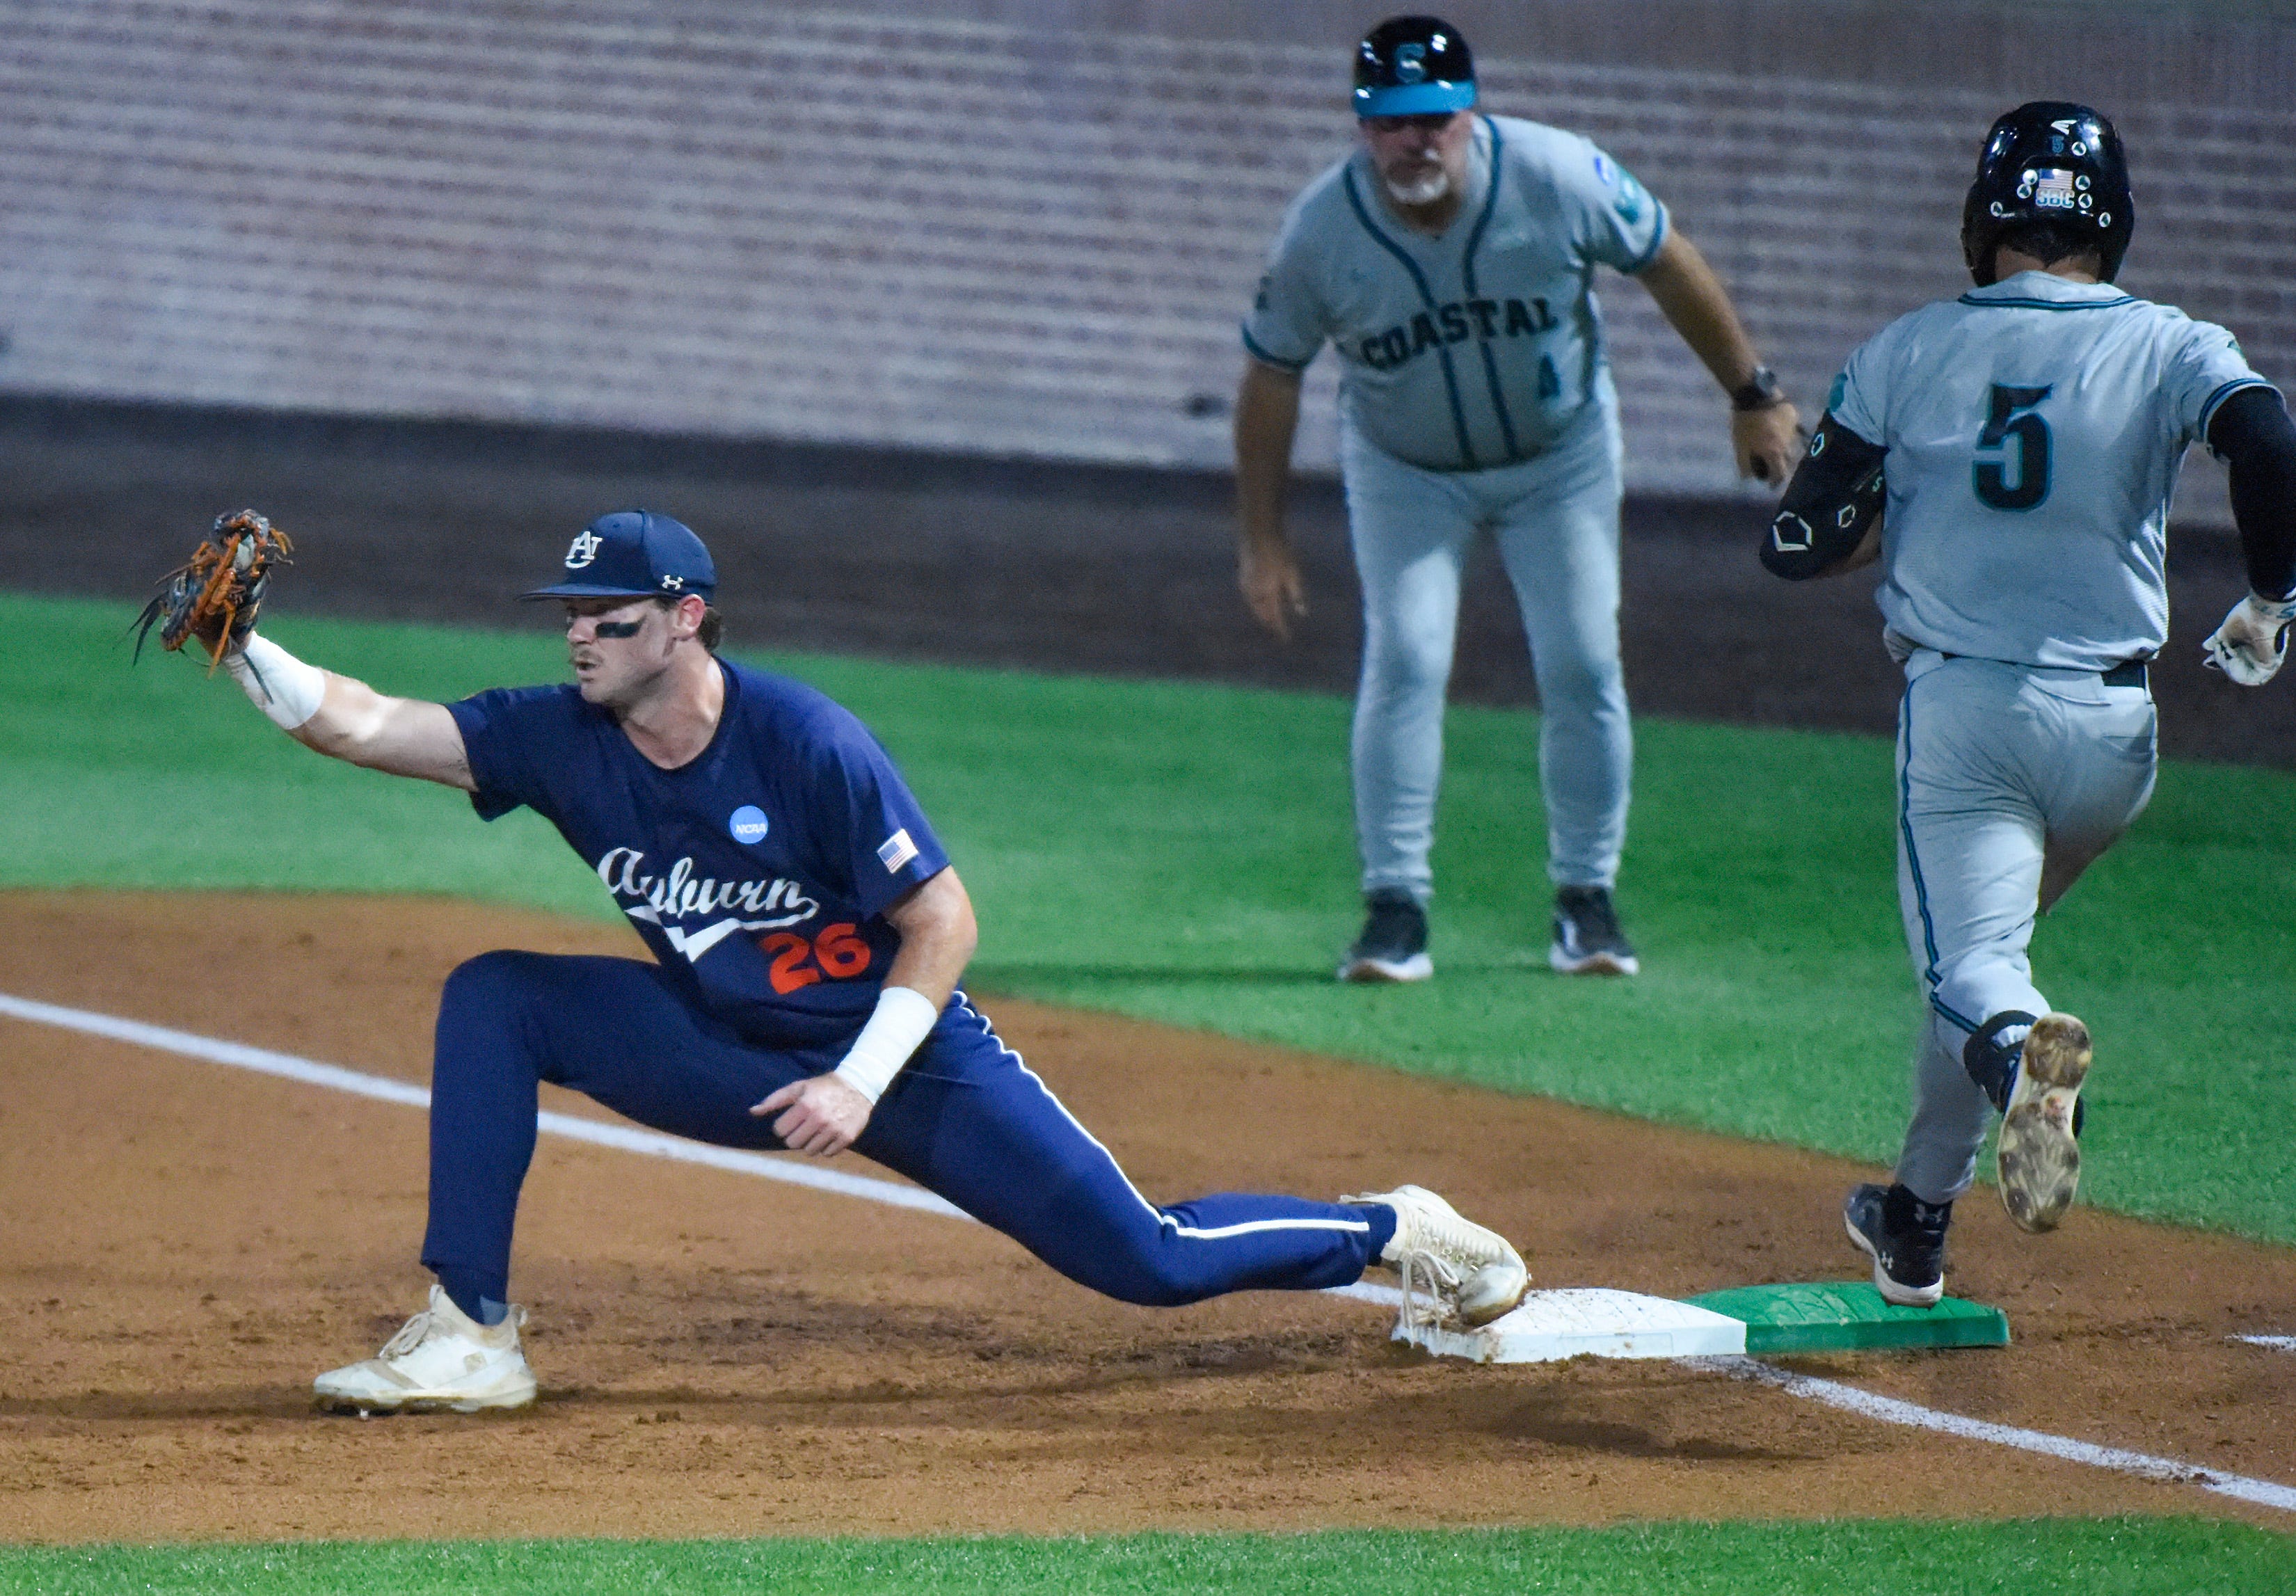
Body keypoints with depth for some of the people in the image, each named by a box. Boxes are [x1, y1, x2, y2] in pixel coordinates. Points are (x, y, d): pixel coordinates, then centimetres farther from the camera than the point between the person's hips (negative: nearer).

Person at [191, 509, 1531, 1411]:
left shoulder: (809, 748, -25)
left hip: (903, 1052, -5)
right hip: (722, 1055, 5)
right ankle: (470, 1337, -14)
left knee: (1150, 1261, -10)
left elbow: (943, 924, -19)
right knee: (492, 1002, -15)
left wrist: (861, 1085, -26)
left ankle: (1391, 1231, 18)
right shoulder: (563, 740, -12)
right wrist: (237, 648, -34)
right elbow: (363, 723, -19)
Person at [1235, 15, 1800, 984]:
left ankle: (1586, 901, 11)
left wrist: (1752, 397, -4)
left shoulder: (1557, 177, -27)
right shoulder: (1321, 231, -25)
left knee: (1583, 666, -3)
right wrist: (1262, 542, -11)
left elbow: (1667, 266, -11)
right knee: (1405, 660, -13)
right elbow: (1272, 376, -12)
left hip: (1560, 455, 1)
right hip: (1405, 469, 0)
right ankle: (1395, 906, -5)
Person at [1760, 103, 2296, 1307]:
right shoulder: (2171, 348, 0)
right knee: (1985, 933, 24)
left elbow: (1797, 546, 2)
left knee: (1969, 959, -5)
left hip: (1958, 709, -2)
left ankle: (2021, 1054, -43)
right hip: (2110, 720, 2)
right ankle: (1915, 1223, 25)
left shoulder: (1908, 353, 3)